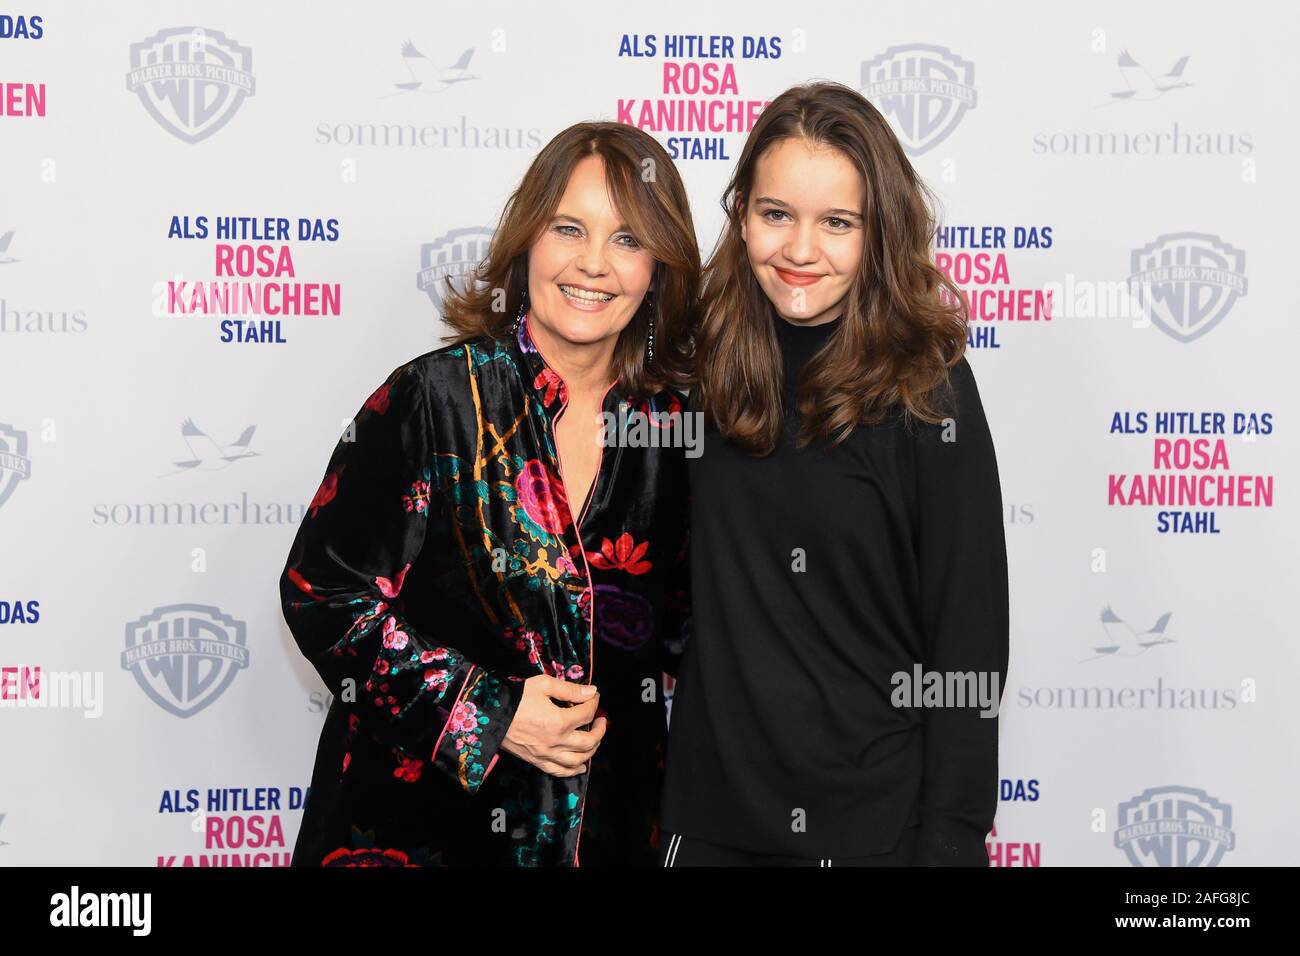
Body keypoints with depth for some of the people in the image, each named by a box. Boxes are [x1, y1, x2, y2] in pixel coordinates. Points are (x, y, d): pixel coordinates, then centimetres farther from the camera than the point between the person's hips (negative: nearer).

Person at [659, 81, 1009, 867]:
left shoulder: (926, 389, -12)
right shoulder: (707, 365, -1)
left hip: (871, 817, -3)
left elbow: (971, 637, -10)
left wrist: (951, 838, -11)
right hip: (709, 806, 4)